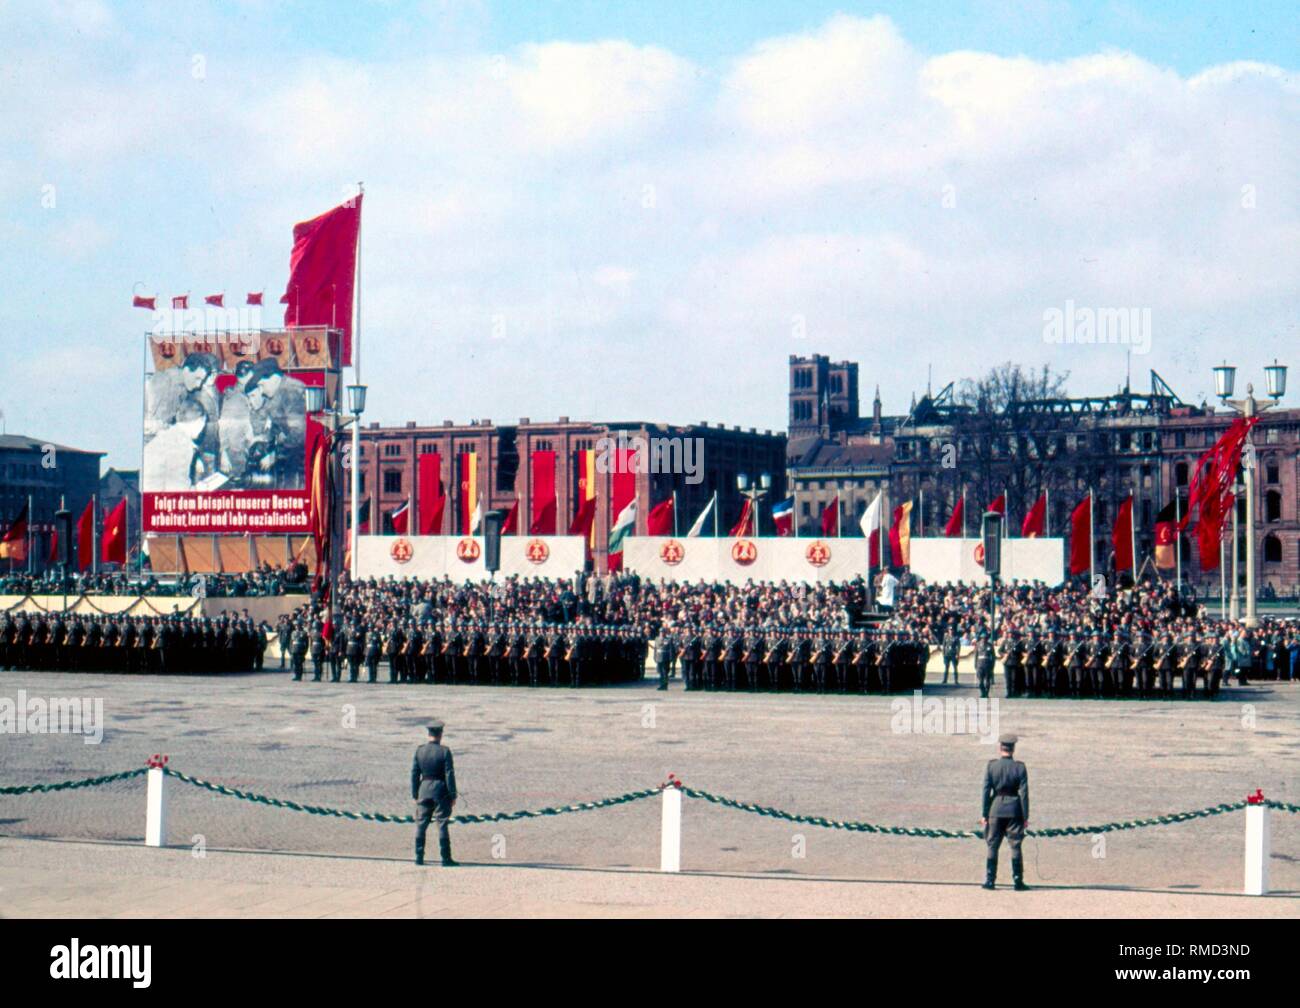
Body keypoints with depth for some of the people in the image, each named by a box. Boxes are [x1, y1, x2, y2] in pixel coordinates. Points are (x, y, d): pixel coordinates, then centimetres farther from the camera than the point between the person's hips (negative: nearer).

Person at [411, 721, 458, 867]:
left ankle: (419, 857, 11)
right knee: (442, 825, 0)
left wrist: (414, 794, 10)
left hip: (424, 790, 3)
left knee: (421, 824, 10)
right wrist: (453, 795, -5)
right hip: (441, 790, -3)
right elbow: (449, 775, -11)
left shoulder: (420, 751, 1)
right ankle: (445, 858, 1)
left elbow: (414, 774, 3)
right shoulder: (444, 751, -10)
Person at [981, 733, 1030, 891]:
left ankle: (989, 880, 5)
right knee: (1015, 847, 6)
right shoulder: (1019, 767, -3)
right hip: (1014, 810, 0)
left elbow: (986, 790, -4)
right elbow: (1024, 793, -5)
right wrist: (1025, 816, 0)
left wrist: (984, 814, 0)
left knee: (992, 847, 7)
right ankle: (1018, 881, 5)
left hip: (995, 809, 0)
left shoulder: (991, 766, -3)